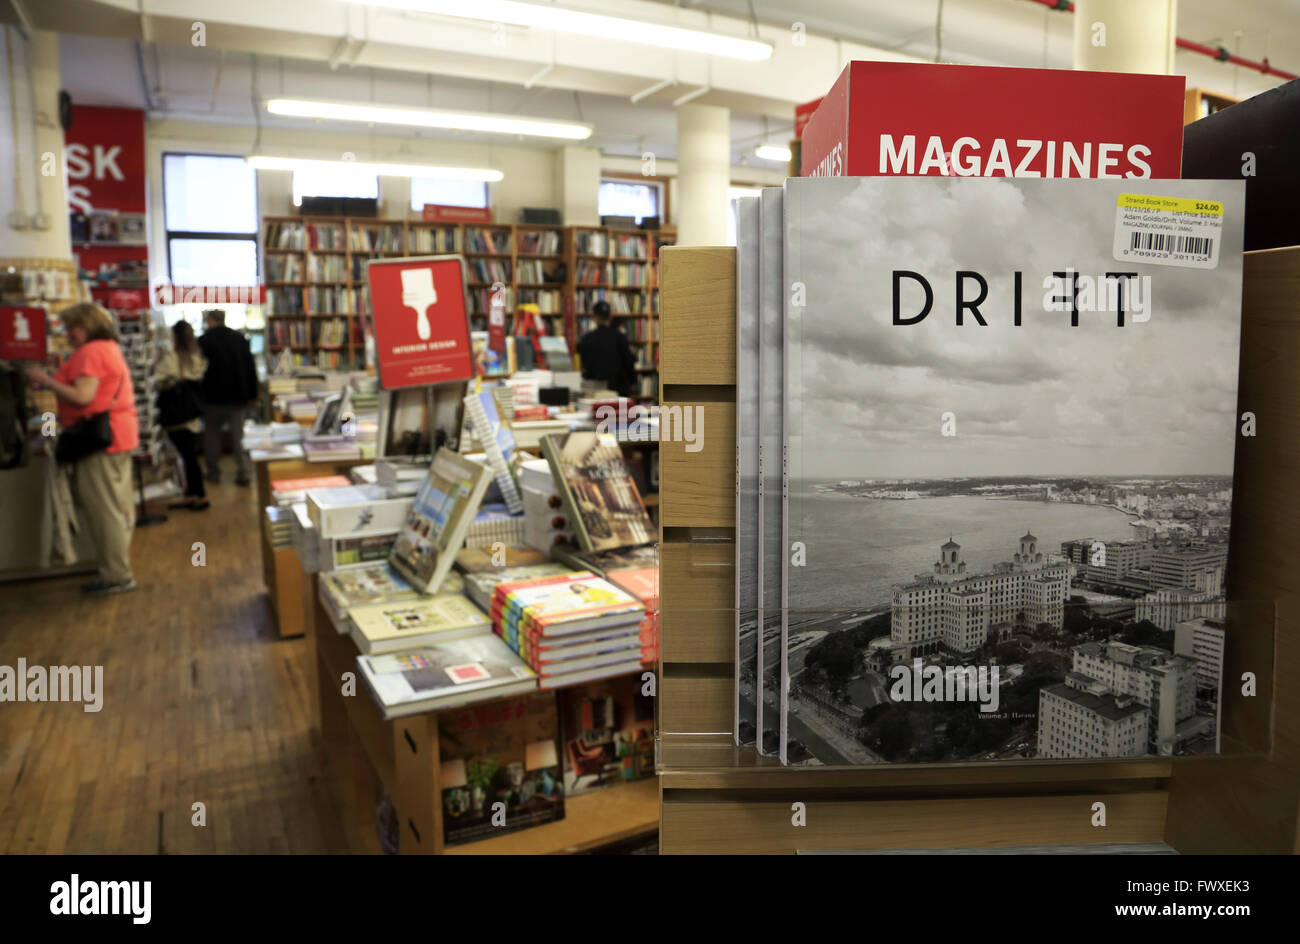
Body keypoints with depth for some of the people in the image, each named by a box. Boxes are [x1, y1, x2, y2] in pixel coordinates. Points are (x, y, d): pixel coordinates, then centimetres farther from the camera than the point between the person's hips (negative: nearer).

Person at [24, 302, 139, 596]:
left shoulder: (89, 353, -12)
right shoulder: (110, 349, 19)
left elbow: (83, 396, -20)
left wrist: (46, 380, -11)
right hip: (119, 433, 10)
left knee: (104, 508, -5)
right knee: (119, 506, 13)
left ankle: (116, 576, -1)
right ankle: (120, 569, 20)